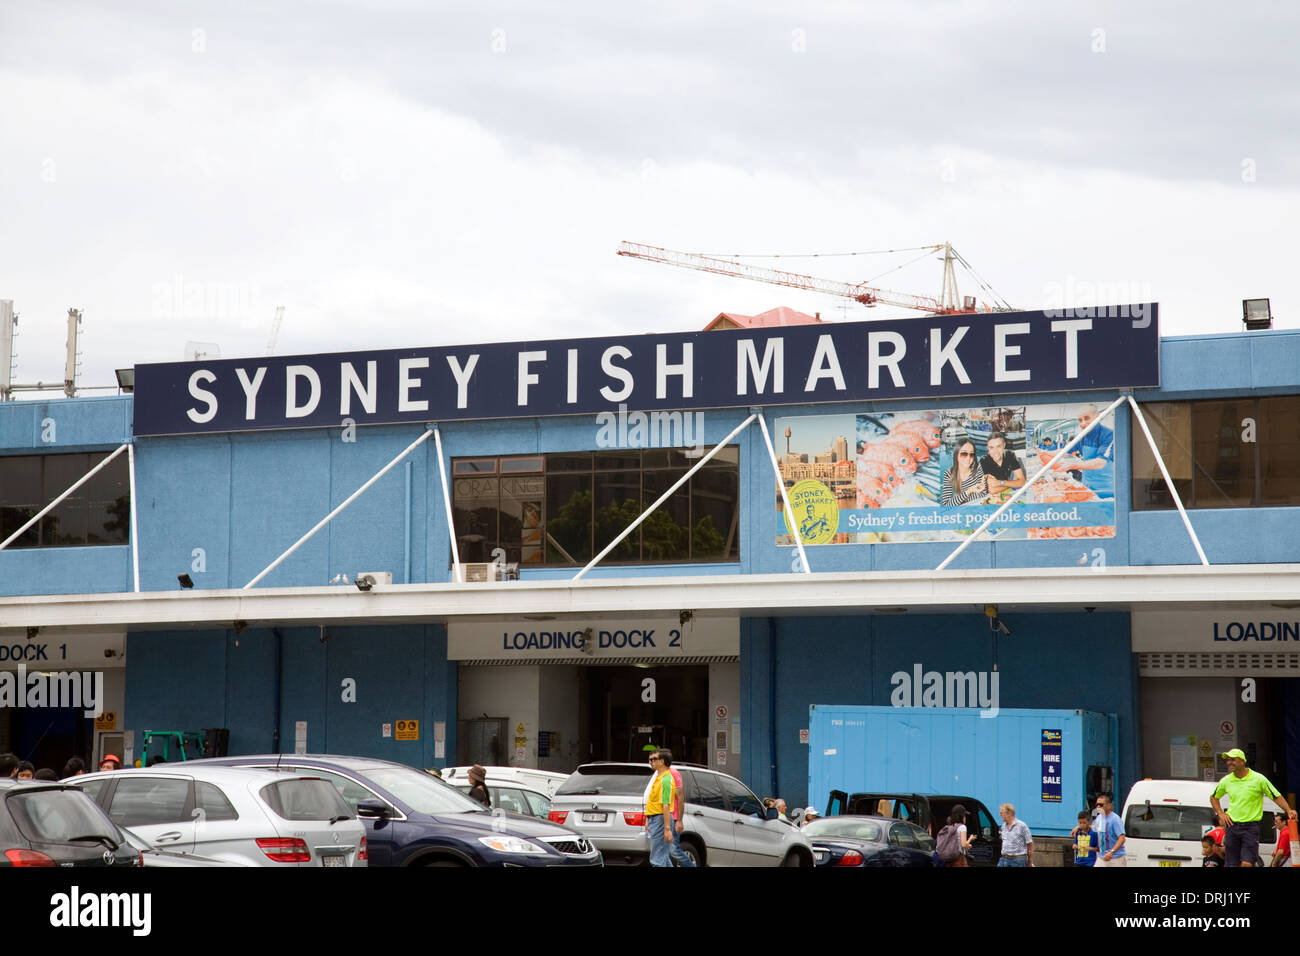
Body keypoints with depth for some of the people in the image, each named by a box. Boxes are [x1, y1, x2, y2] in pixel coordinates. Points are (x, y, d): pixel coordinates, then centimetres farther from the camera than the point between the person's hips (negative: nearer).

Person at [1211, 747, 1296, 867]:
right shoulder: (1226, 781, 7)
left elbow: (1276, 796, -1)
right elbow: (1214, 798, 24)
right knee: (1231, 864, 2)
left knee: (1247, 863, -15)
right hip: (1231, 826, 4)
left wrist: (1288, 811, -15)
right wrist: (1220, 814, 11)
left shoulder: (1258, 779, -3)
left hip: (1250, 827, -4)